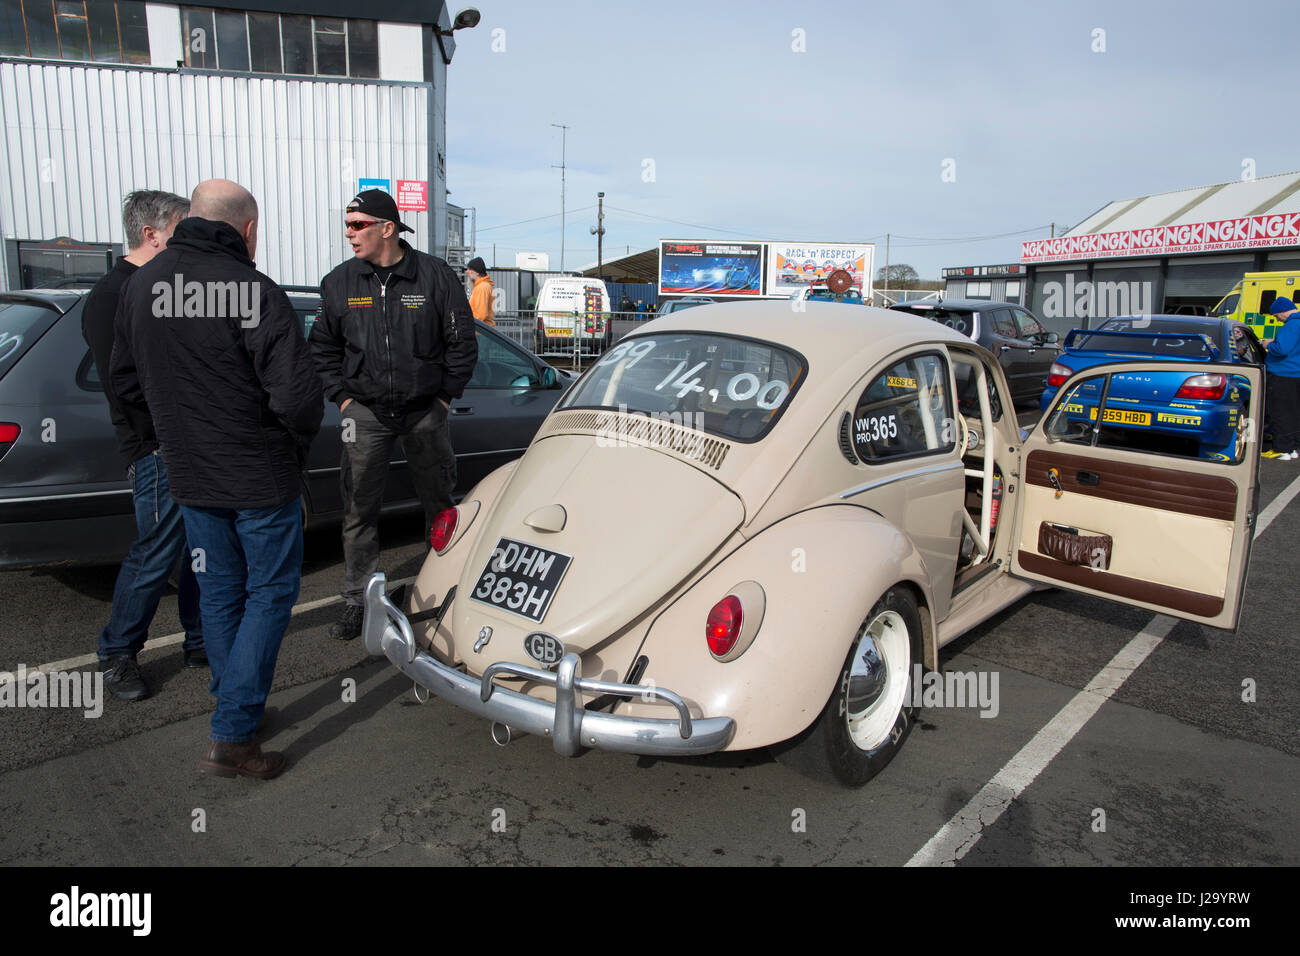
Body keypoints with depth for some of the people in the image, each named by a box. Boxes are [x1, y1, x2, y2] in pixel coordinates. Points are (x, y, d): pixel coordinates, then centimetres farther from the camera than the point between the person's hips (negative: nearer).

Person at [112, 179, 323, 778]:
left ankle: (238, 711, 32)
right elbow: (298, 397, -24)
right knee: (270, 594, 6)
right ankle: (231, 738, 5)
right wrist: (299, 445, -4)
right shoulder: (258, 295, -19)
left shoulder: (141, 285, 3)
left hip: (189, 476, 6)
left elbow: (126, 382, 11)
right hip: (261, 479, -6)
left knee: (219, 594, 18)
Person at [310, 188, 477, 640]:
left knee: (439, 503, 10)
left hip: (425, 411, -1)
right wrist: (341, 396, 5)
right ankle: (357, 600, 14)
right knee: (359, 509, 2)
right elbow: (323, 346, 13)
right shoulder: (340, 282, 4)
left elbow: (462, 341, 1)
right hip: (365, 412, 2)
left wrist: (445, 396, -1)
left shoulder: (435, 276, -4)